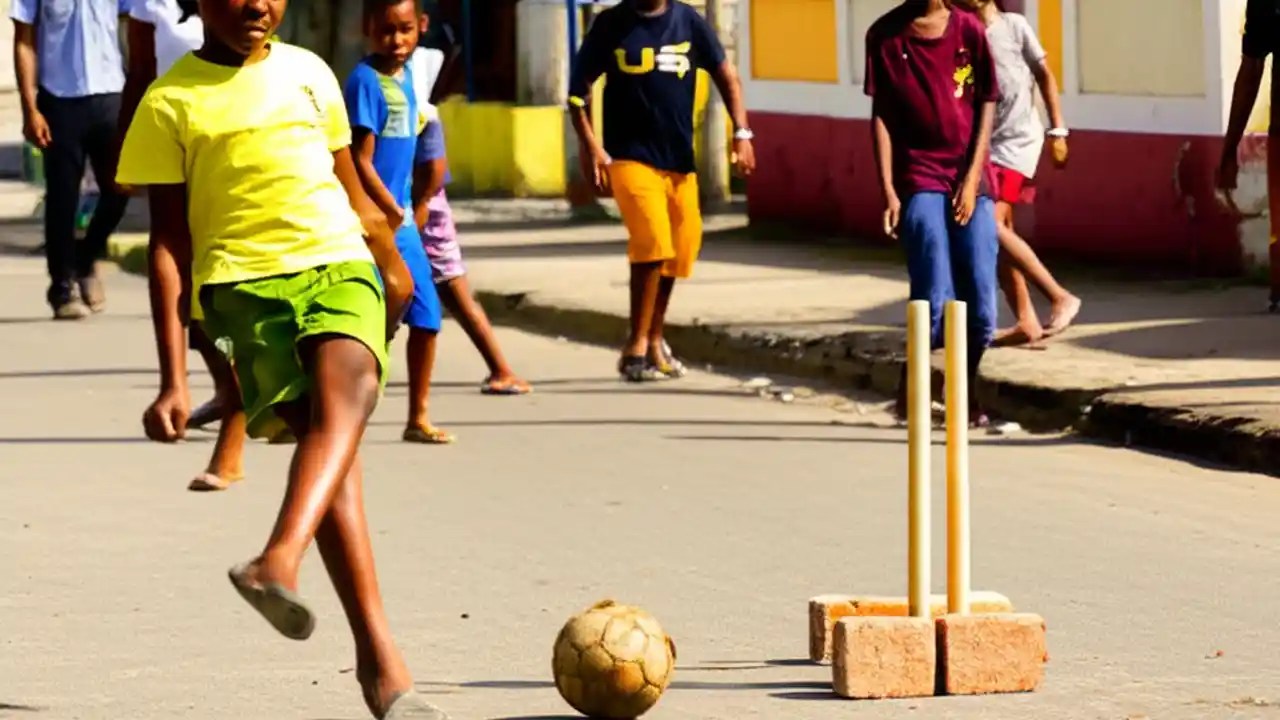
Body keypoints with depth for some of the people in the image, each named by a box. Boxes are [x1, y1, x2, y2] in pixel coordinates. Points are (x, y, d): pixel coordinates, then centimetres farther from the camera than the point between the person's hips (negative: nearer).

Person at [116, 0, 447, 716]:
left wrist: (393, 264, 34)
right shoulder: (171, 101, 5)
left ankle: (279, 562, -53)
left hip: (340, 263, 2)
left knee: (347, 386, -30)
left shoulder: (308, 72, 16)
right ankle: (380, 658, -23)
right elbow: (170, 243, 5)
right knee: (331, 435, -19)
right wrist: (173, 381, 1)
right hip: (245, 281, -2)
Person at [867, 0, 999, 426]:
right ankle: (909, 390, 6)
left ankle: (965, 394, 19)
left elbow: (986, 107, 5)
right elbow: (881, 115, 2)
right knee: (937, 301, -14)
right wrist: (888, 191, -5)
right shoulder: (885, 36, 1)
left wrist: (972, 178, -5)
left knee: (980, 306, -2)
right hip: (919, 179, -2)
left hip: (969, 181, 2)